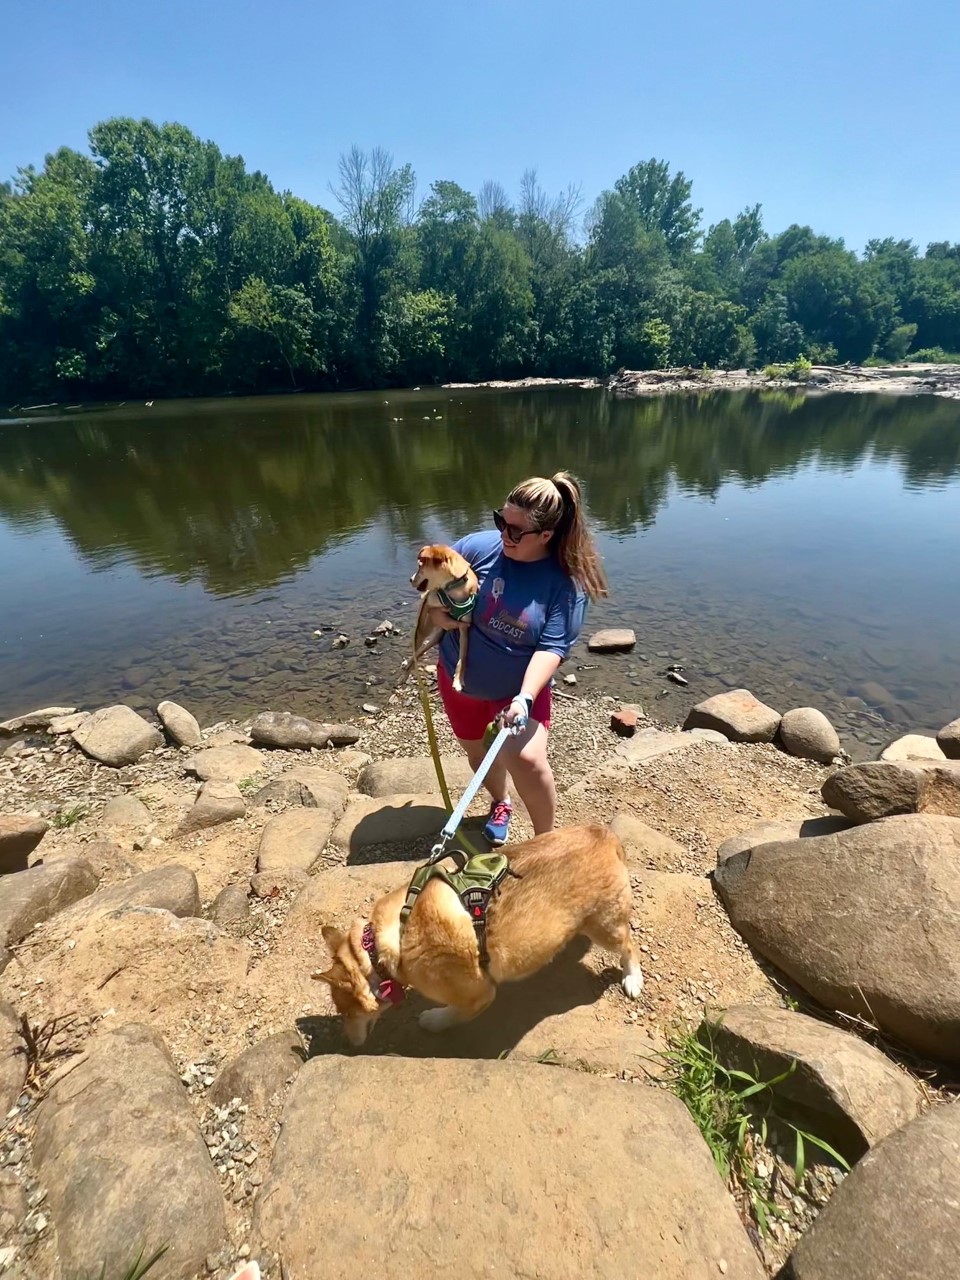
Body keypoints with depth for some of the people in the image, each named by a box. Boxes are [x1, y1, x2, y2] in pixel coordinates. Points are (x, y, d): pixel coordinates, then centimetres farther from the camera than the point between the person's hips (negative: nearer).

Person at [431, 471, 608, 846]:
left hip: (520, 687, -3)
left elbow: (551, 647, -23)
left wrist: (525, 698, -36)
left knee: (526, 758, -24)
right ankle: (500, 803, 54)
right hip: (459, 677, 4)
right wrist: (437, 611, -19)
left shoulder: (567, 583, -20)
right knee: (478, 750, 21)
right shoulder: (479, 546, -15)